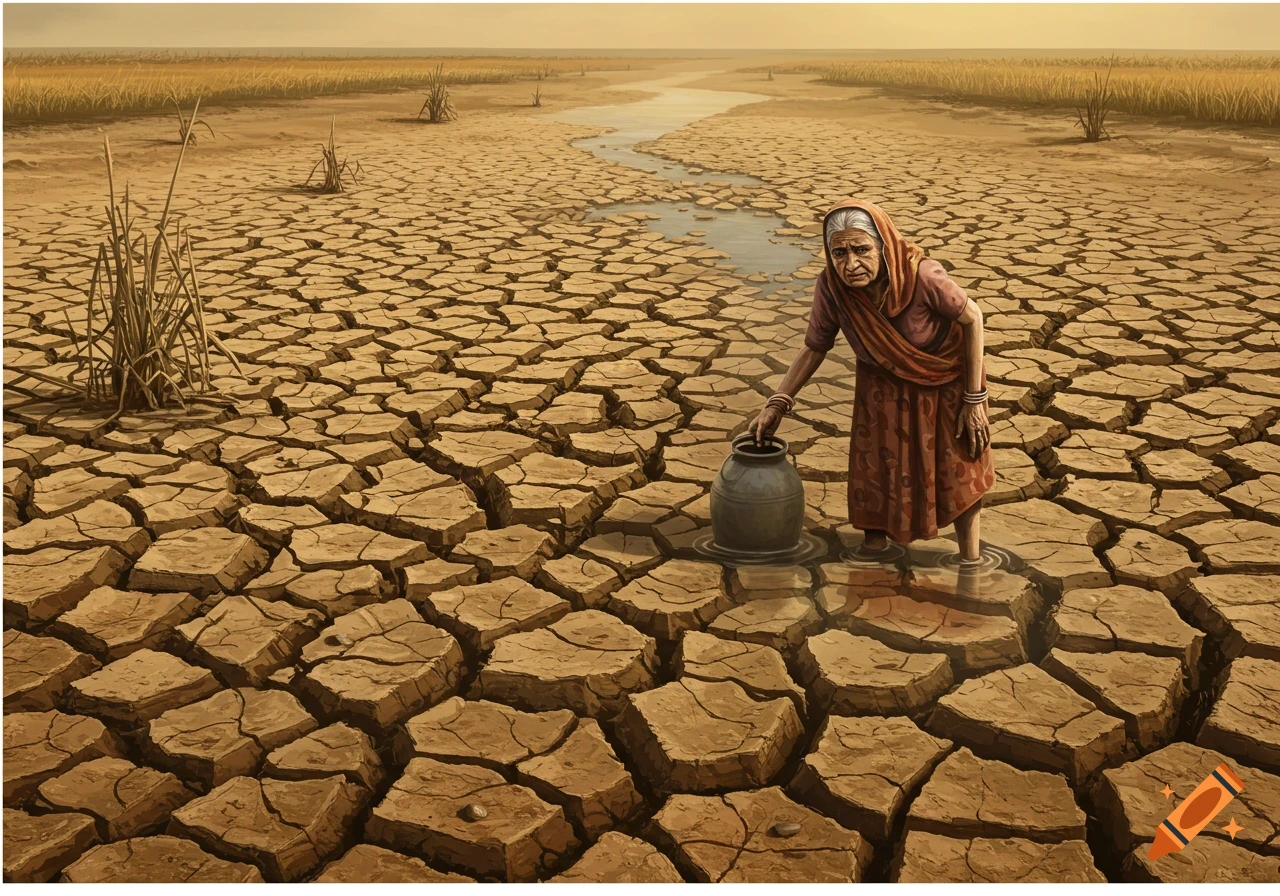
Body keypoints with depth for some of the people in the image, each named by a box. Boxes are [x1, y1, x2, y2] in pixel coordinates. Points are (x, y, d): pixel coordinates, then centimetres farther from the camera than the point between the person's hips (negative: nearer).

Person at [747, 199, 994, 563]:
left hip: (946, 382, -2)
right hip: (883, 388, 2)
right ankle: (873, 554, 31)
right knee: (875, 475, 7)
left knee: (960, 474, 7)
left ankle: (971, 564, 27)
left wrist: (974, 399, -17)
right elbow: (814, 347, -11)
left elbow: (972, 318, -20)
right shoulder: (830, 287, -27)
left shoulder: (921, 276, -36)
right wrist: (777, 403, -19)